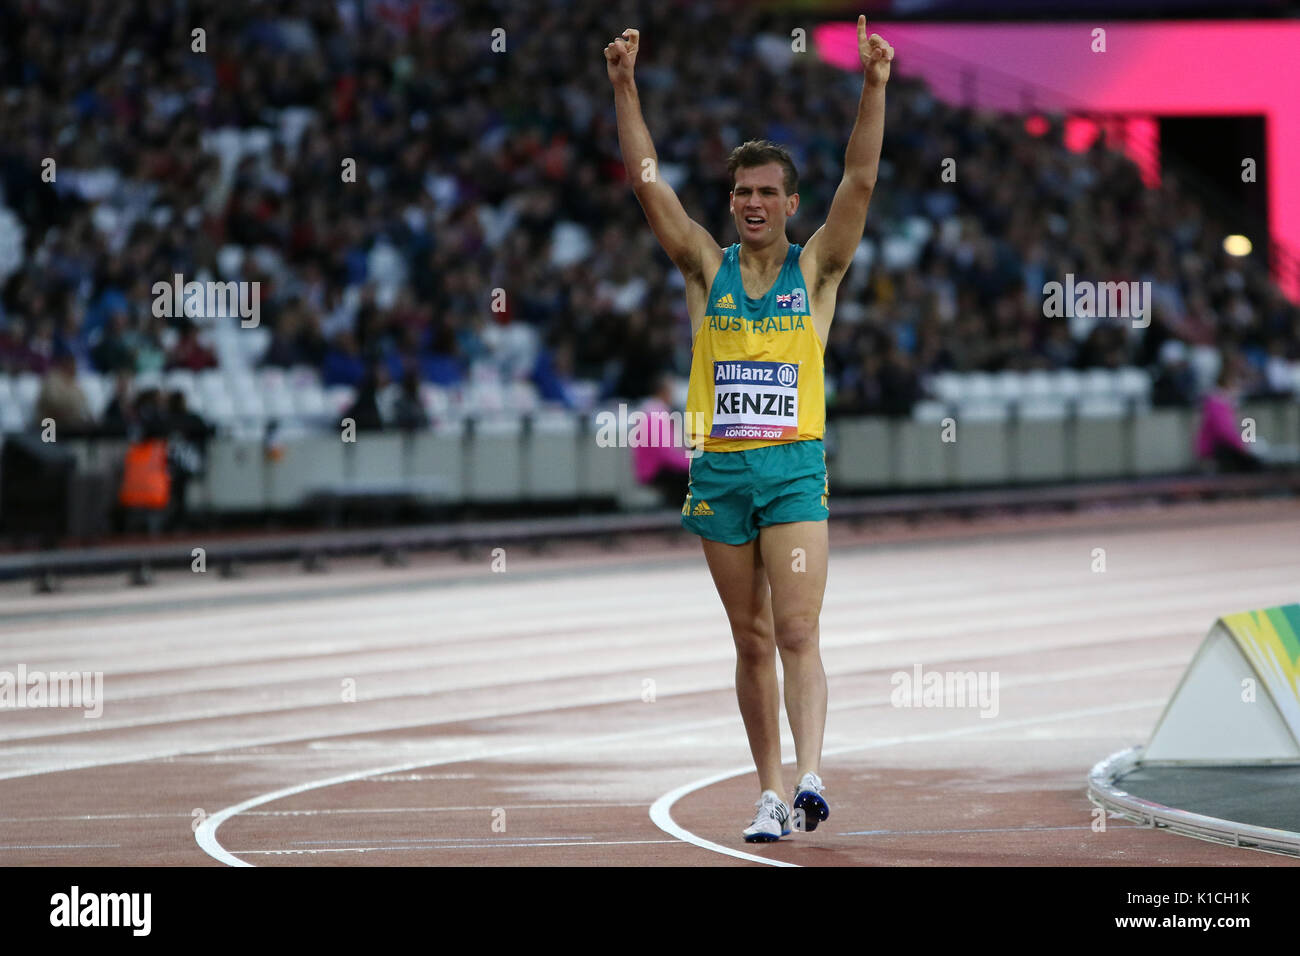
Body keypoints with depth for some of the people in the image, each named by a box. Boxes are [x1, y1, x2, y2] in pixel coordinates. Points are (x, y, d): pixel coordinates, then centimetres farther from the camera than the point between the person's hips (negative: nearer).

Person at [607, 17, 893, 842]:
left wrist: (874, 90, -18)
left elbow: (860, 183, -7)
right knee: (752, 641, 6)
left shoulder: (816, 269, 4)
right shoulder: (708, 267, 8)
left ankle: (810, 777, -23)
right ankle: (771, 795, 11)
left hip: (795, 468, -2)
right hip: (719, 470, 2)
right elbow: (649, 185, 2)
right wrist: (625, 90, -7)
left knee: (798, 633, -13)